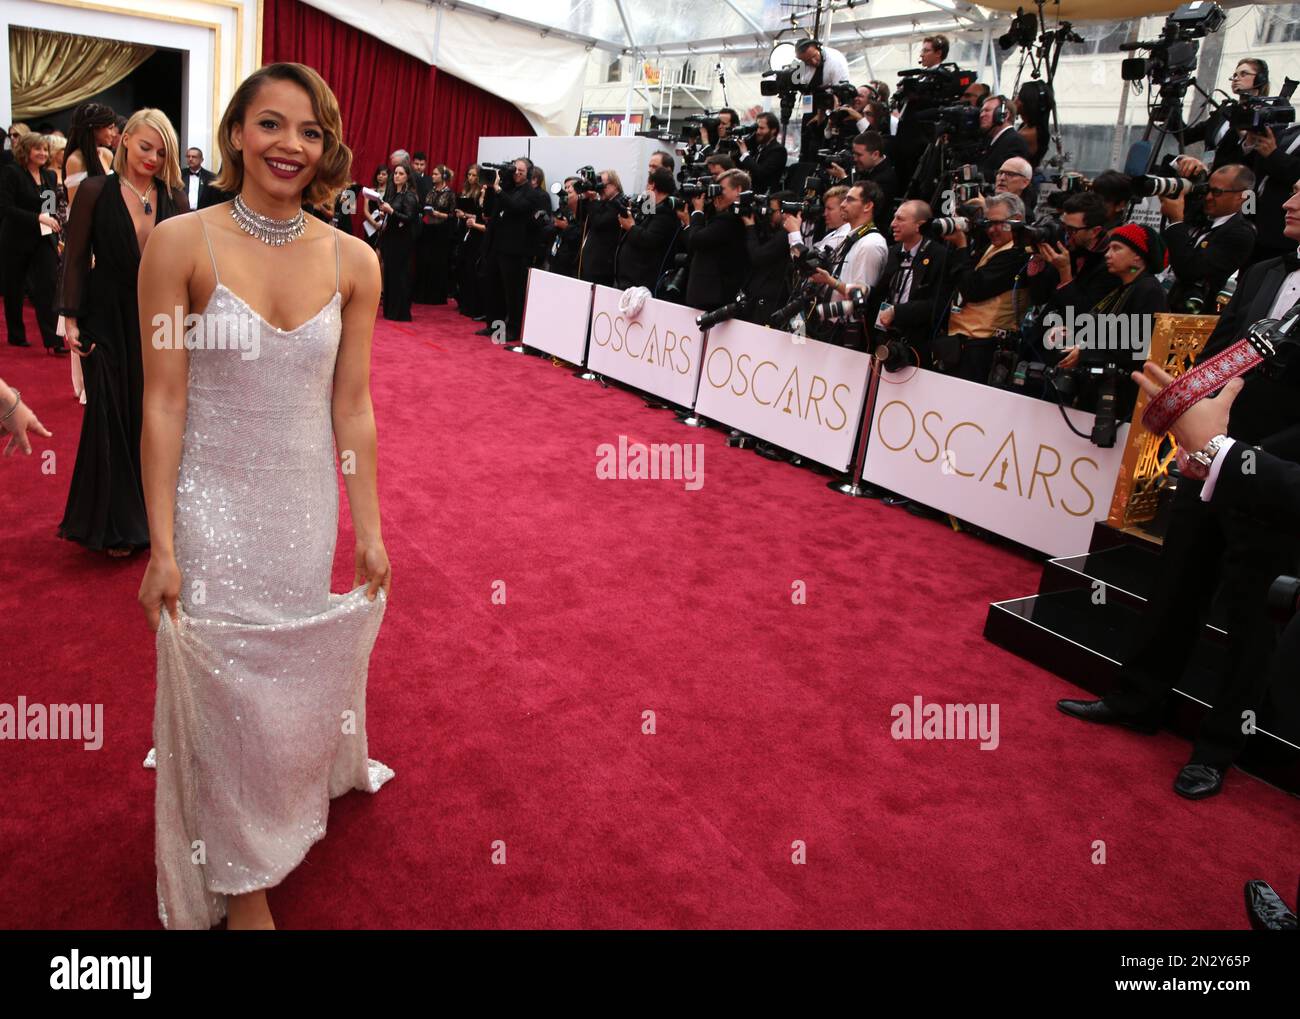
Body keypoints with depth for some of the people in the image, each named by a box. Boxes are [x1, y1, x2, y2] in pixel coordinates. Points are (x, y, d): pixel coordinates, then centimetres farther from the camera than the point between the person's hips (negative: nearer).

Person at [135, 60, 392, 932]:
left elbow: (352, 406, 0)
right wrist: (162, 545, -12)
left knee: (297, 672, 20)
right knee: (227, 691, 9)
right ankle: (242, 888, 30)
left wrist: (369, 529, 1)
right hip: (213, 507, -2)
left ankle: (301, 789, 50)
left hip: (308, 504, 3)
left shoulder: (353, 262, -3)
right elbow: (163, 401, -11)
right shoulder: (182, 245, -11)